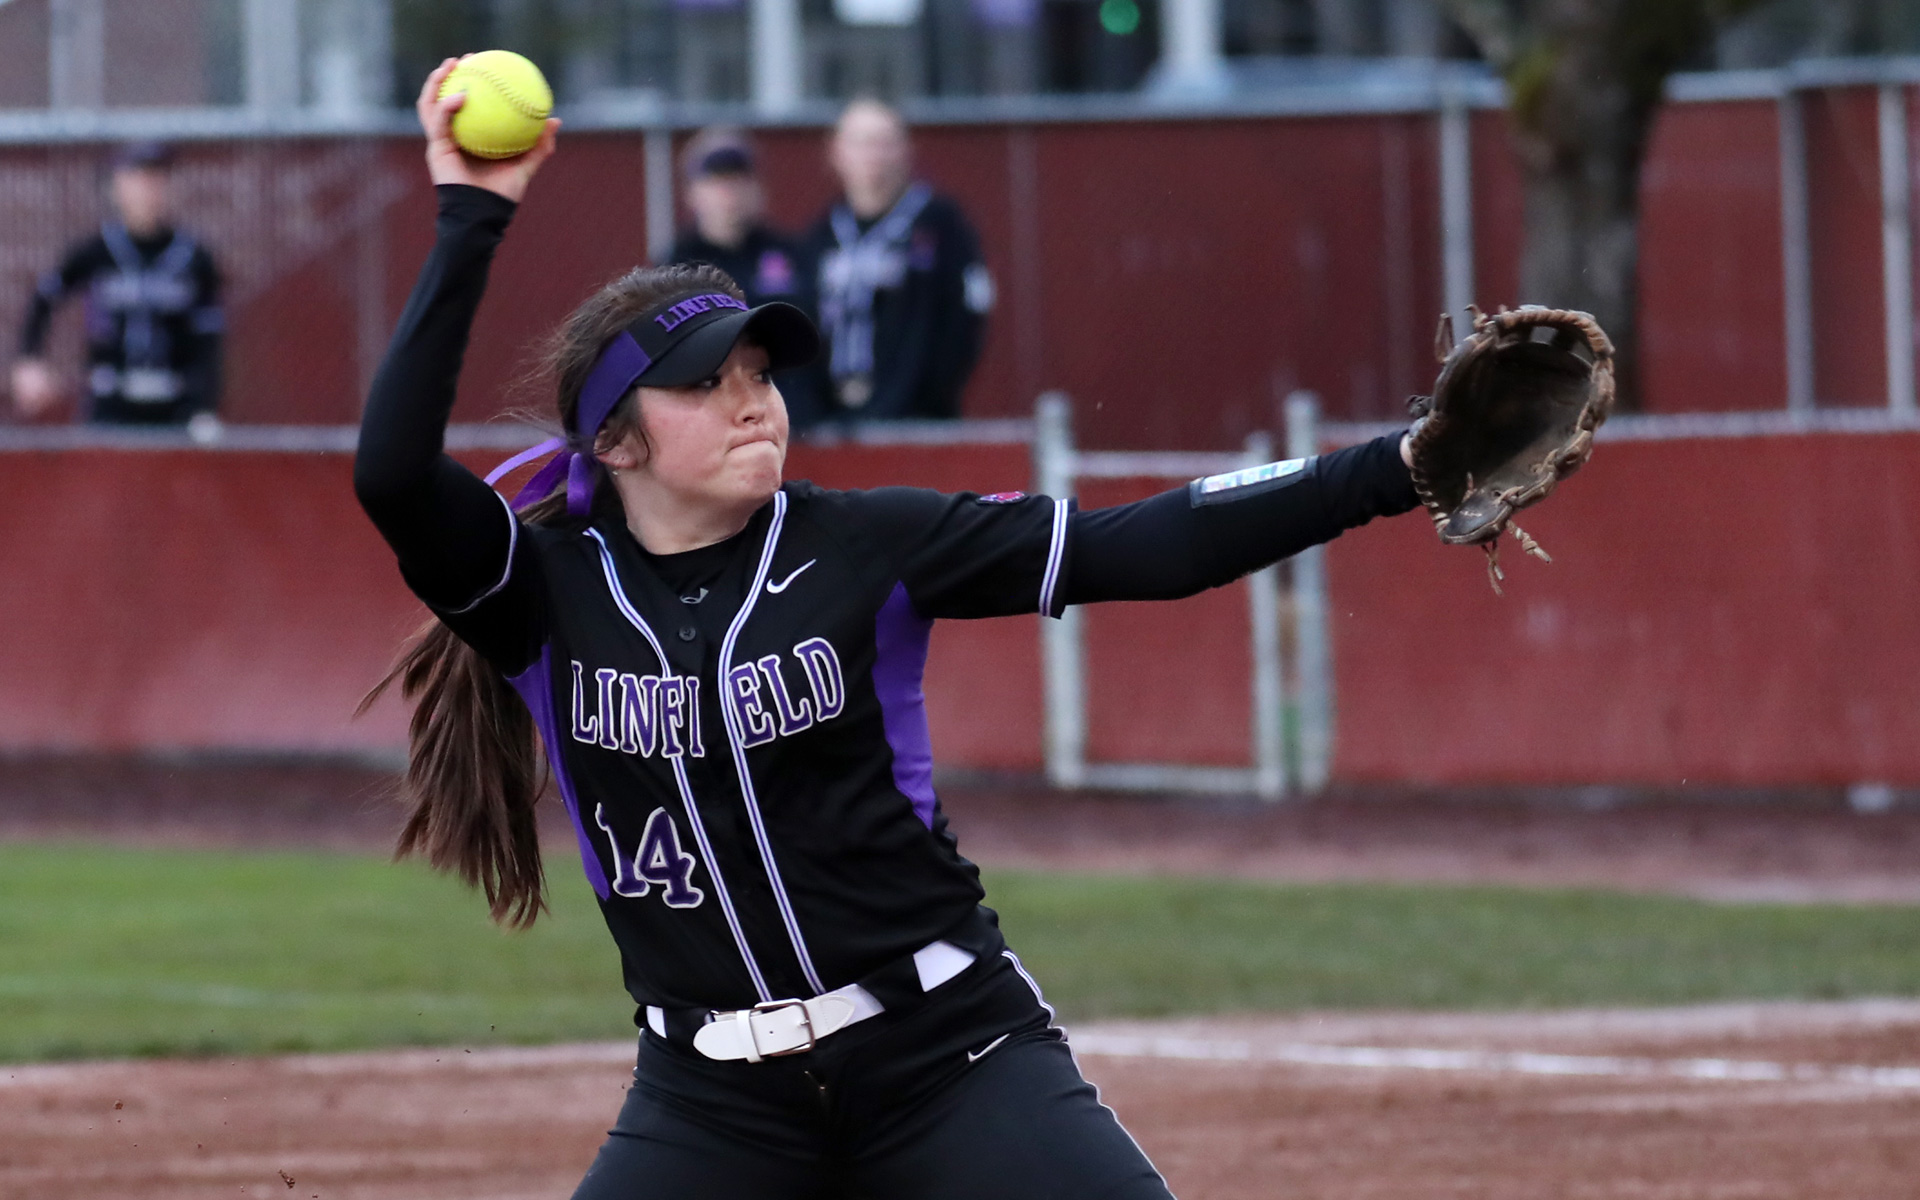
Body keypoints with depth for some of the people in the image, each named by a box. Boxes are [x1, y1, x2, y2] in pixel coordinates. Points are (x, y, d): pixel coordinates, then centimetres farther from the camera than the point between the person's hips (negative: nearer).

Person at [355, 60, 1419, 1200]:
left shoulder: (863, 546, -2)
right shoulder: (551, 590, 0)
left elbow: (1139, 549, -7)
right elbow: (392, 472, -16)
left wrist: (1392, 473, -16)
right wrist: (471, 223, -15)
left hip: (952, 1059, -1)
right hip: (713, 1096, 1)